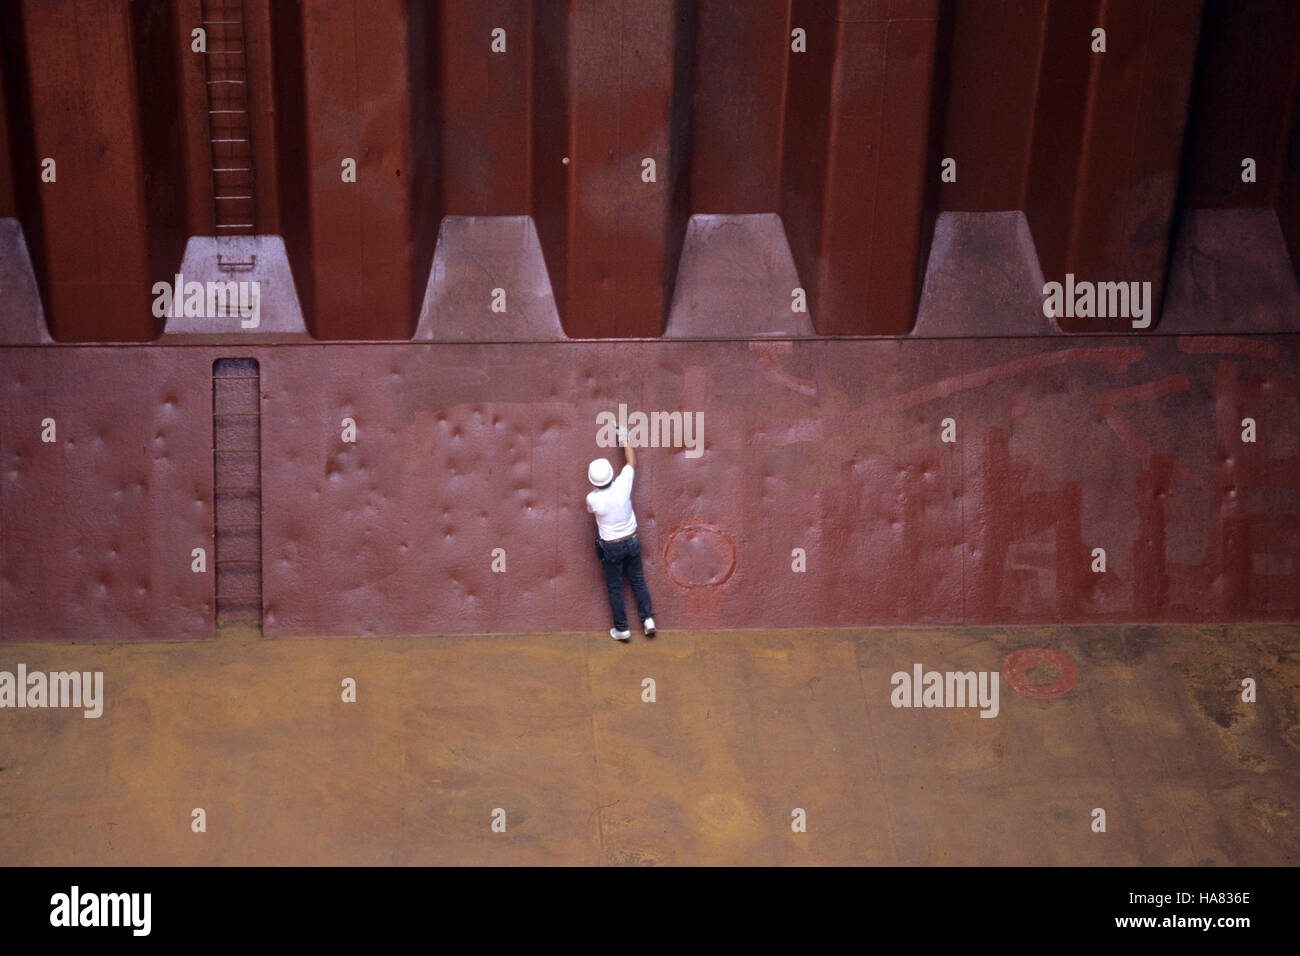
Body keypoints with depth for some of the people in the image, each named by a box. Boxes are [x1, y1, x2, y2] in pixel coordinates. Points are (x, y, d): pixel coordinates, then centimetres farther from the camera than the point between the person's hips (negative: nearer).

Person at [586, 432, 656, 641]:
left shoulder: (592, 498, -21)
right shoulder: (622, 485, -19)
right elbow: (632, 461, 0)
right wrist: (624, 439, 11)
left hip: (611, 547, -2)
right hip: (631, 541, 2)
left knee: (614, 587, 10)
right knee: (638, 580, 17)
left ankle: (622, 628, 16)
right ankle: (647, 619, 14)